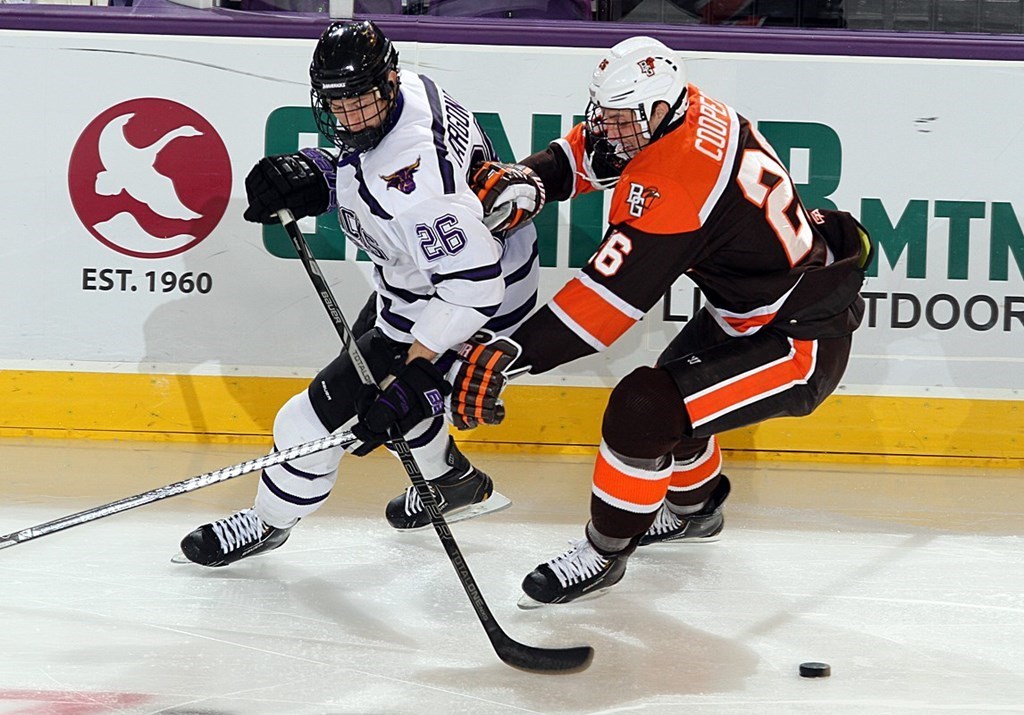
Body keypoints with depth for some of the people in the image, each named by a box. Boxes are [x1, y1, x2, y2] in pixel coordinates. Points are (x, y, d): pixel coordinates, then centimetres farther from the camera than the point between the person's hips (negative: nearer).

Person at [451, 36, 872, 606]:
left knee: (644, 409, -18)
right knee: (676, 379, 29)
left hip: (800, 345, -11)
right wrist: (530, 178, -8)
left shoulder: (674, 182, -31)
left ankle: (602, 554, 2)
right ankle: (693, 506, 54)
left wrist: (509, 354, -35)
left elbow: (610, 298, -34)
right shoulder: (687, 109, -4)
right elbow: (591, 149, 12)